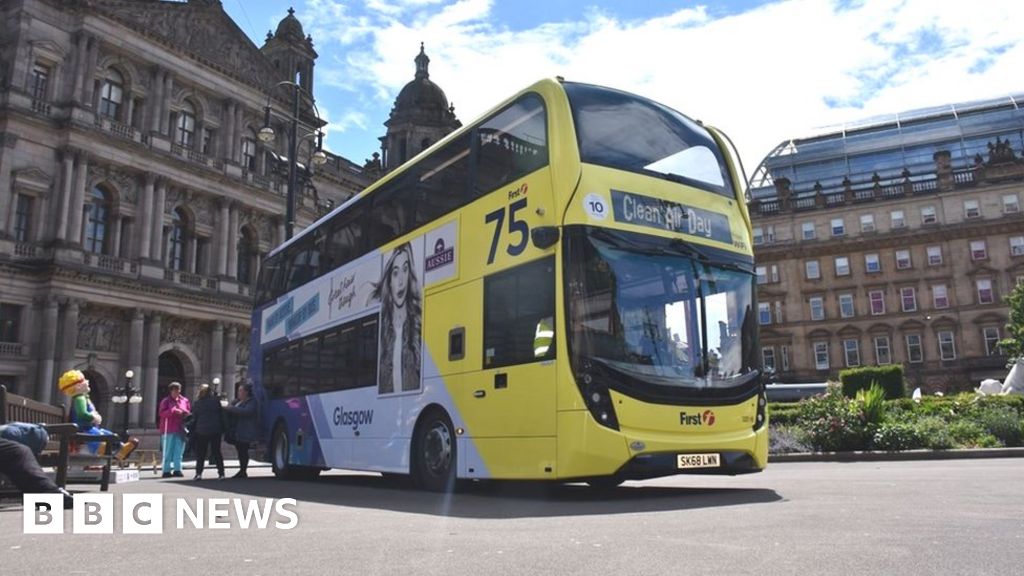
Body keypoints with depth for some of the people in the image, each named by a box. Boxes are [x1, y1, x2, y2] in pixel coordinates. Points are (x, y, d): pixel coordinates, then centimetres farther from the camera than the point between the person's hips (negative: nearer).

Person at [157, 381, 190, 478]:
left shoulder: (184, 401, 13)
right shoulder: (165, 401, 3)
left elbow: (189, 413, 14)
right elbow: (162, 413, -10)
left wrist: (184, 412, -7)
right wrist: (173, 410, -20)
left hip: (180, 430, 3)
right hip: (168, 430, -3)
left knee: (179, 452, 2)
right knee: (168, 452, 0)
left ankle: (177, 469, 6)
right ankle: (166, 471, 3)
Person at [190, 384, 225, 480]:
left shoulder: (197, 403, -2)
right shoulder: (216, 401, 0)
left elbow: (194, 417, 2)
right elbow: (222, 415, 1)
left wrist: (193, 430, 10)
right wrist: (222, 428, 7)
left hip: (201, 431, -1)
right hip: (215, 430, 1)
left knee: (200, 453, 8)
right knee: (216, 452, 8)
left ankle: (199, 473, 2)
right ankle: (221, 473, 6)